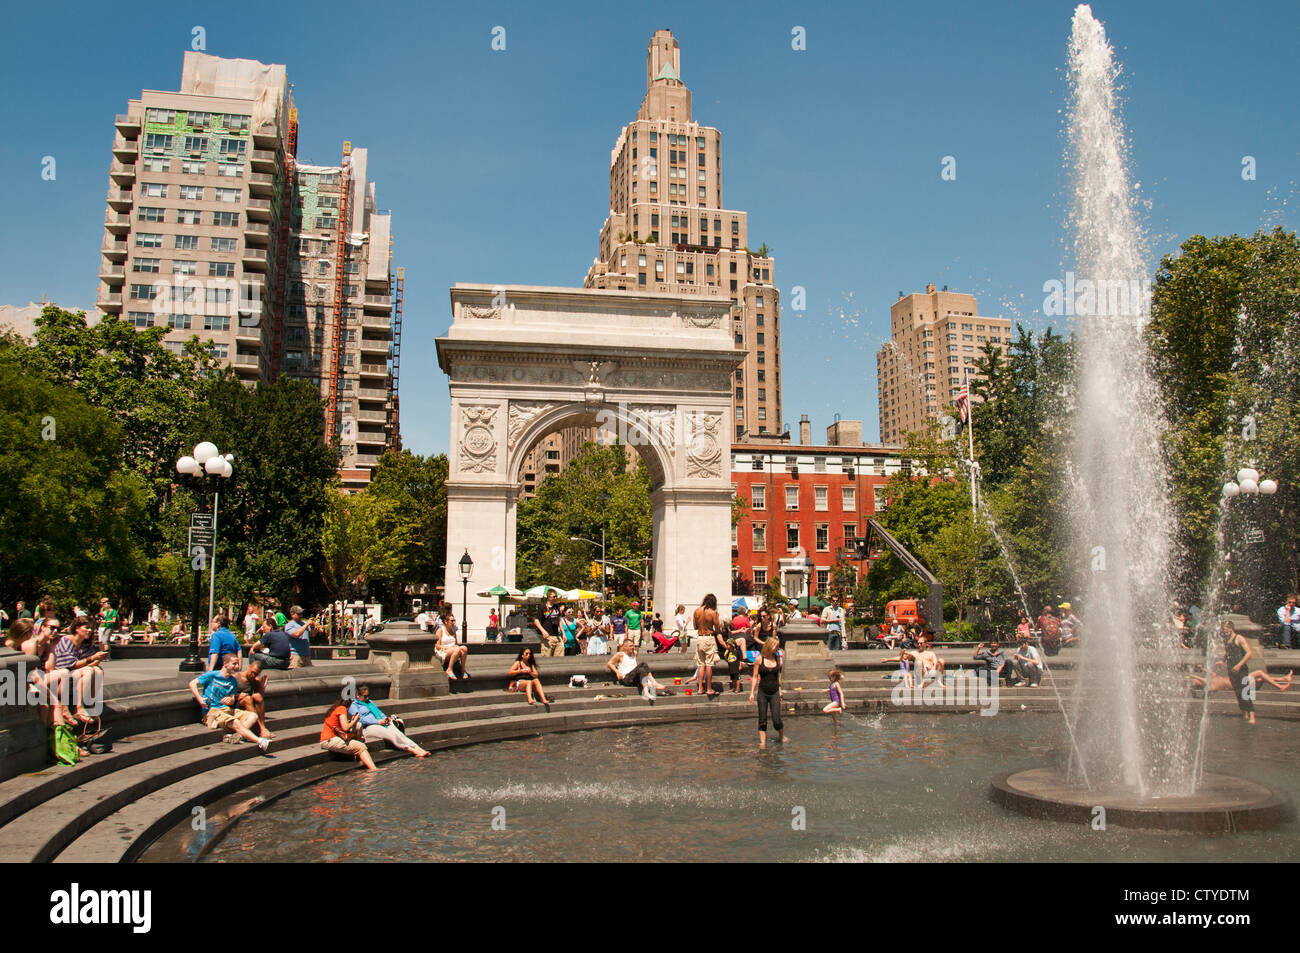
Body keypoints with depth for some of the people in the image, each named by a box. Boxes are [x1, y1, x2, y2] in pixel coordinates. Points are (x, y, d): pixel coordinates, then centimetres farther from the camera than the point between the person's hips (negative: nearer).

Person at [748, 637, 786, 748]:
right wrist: (752, 693, -4)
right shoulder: (759, 659, -4)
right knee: (762, 720, 2)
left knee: (776, 720, -3)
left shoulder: (777, 658, 4)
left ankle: (782, 737, 22)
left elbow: (778, 675, 14)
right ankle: (762, 742, 10)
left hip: (774, 693, 1)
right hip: (762, 692, -1)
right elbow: (755, 677, 0)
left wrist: (780, 691, 15)